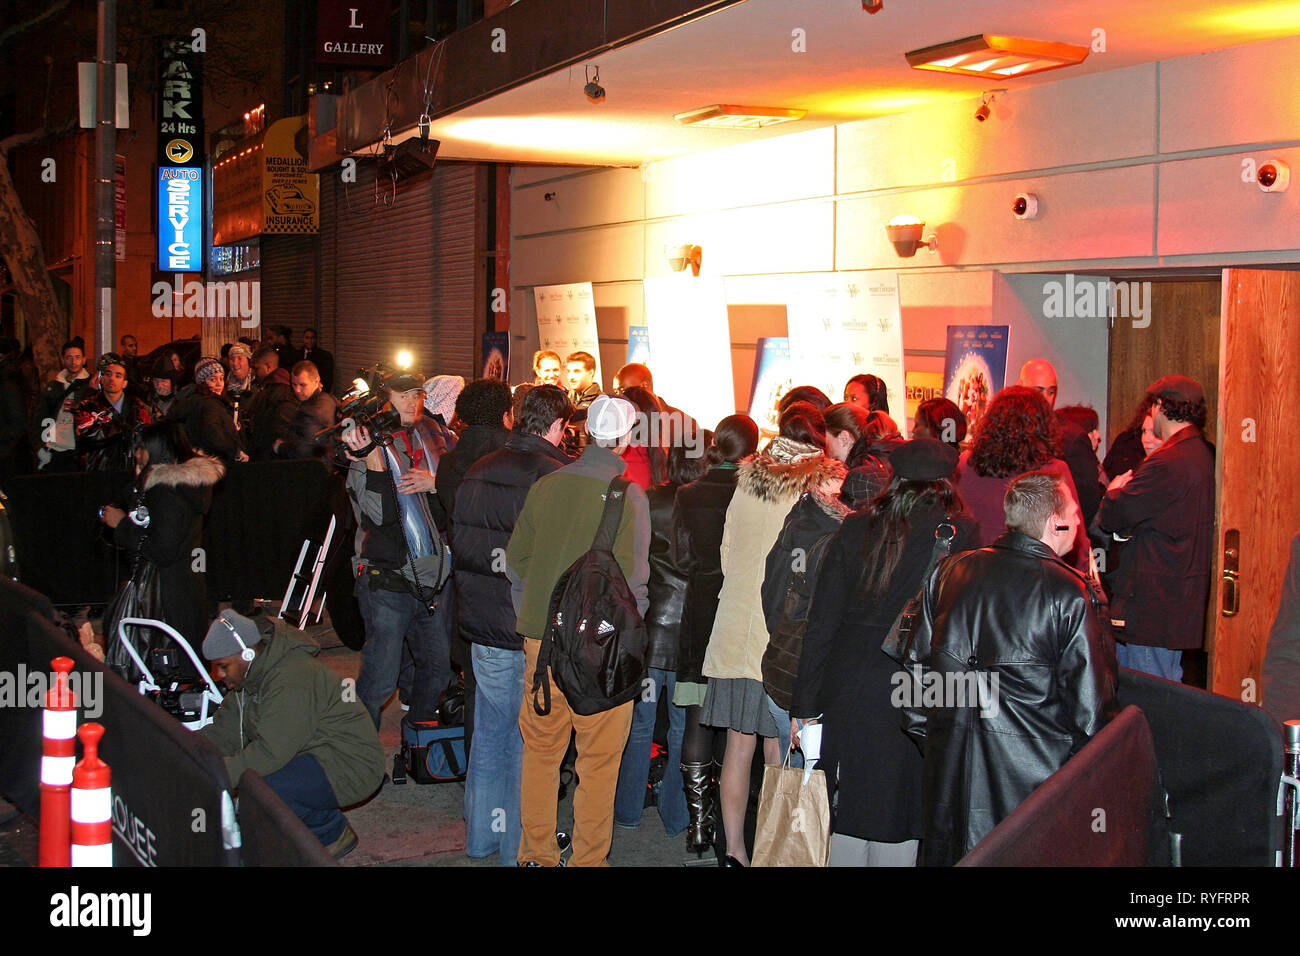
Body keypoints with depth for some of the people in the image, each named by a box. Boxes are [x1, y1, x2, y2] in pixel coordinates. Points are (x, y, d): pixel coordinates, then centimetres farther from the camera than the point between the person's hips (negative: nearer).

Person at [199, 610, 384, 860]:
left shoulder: (291, 680, -26)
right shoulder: (252, 677, 6)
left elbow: (270, 754, -30)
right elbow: (224, 732, 7)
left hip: (349, 768, -10)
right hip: (315, 755, 10)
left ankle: (333, 833, -3)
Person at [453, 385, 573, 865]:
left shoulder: (478, 470, 4)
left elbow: (459, 542, 12)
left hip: (483, 626, 6)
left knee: (490, 731, 19)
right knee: (530, 739, 5)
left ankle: (481, 834, 30)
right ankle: (521, 847, 14)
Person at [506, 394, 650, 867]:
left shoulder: (546, 486, 2)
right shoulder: (628, 494, -10)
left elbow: (515, 561, 8)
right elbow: (630, 580, -11)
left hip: (543, 639, 4)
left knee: (540, 750, 15)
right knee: (598, 761, 8)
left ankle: (537, 854, 24)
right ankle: (588, 858, 15)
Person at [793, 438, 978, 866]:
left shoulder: (856, 529, 2)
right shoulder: (960, 533, -7)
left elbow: (820, 623, 2)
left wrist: (806, 706, 7)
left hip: (847, 693, 3)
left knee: (847, 821, 12)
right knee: (895, 826, 7)